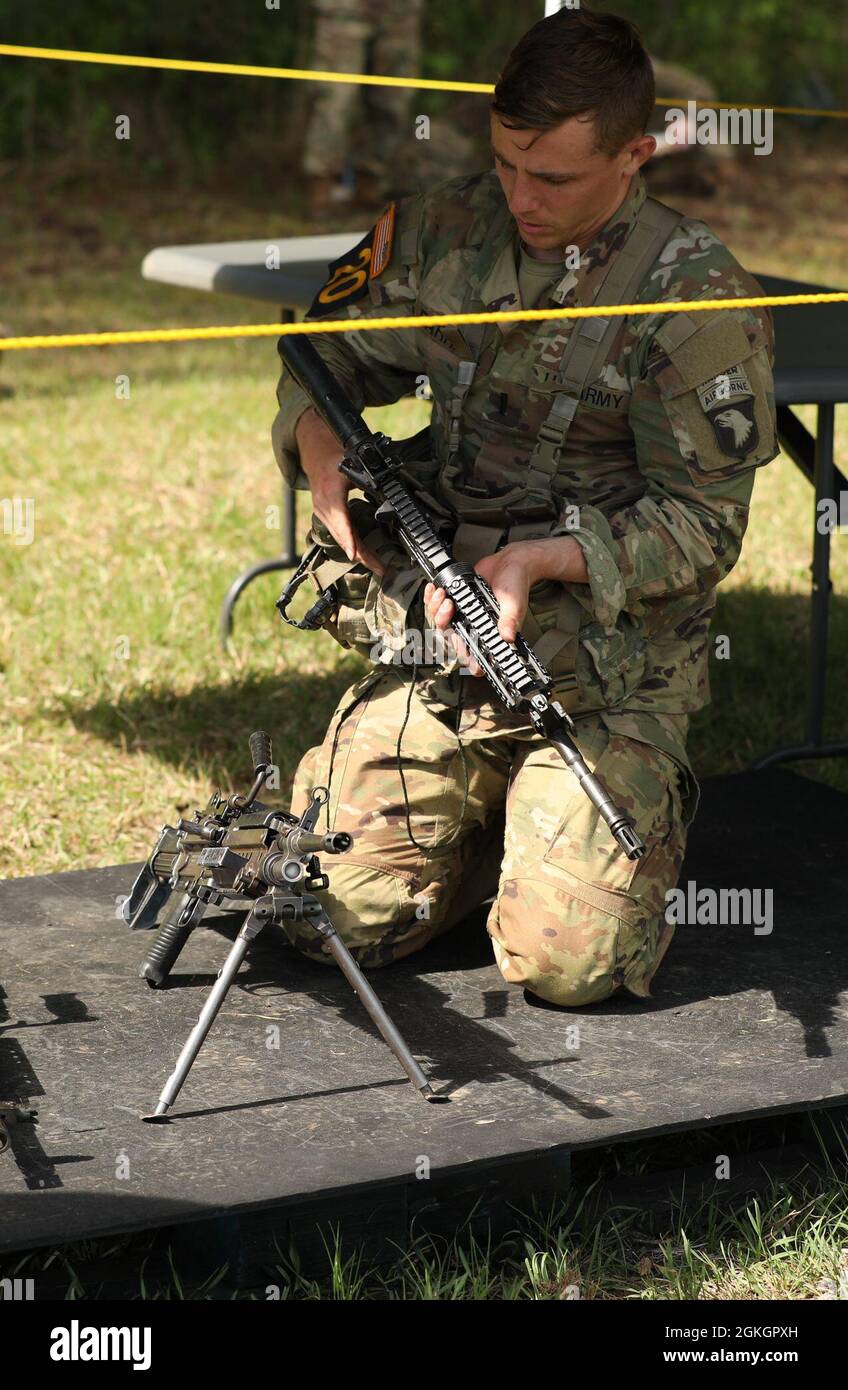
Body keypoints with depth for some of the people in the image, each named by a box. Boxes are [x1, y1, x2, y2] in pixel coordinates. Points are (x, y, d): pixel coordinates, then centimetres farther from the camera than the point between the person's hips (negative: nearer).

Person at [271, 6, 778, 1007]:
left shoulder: (696, 296, -10)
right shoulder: (441, 234, 4)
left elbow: (704, 523, -9)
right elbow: (328, 361, 18)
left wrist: (542, 558, -23)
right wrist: (317, 442, -5)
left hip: (604, 676, -4)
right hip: (429, 643, 4)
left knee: (563, 964, -15)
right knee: (335, 922, -7)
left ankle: (648, 807, 17)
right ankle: (491, 811, 21)